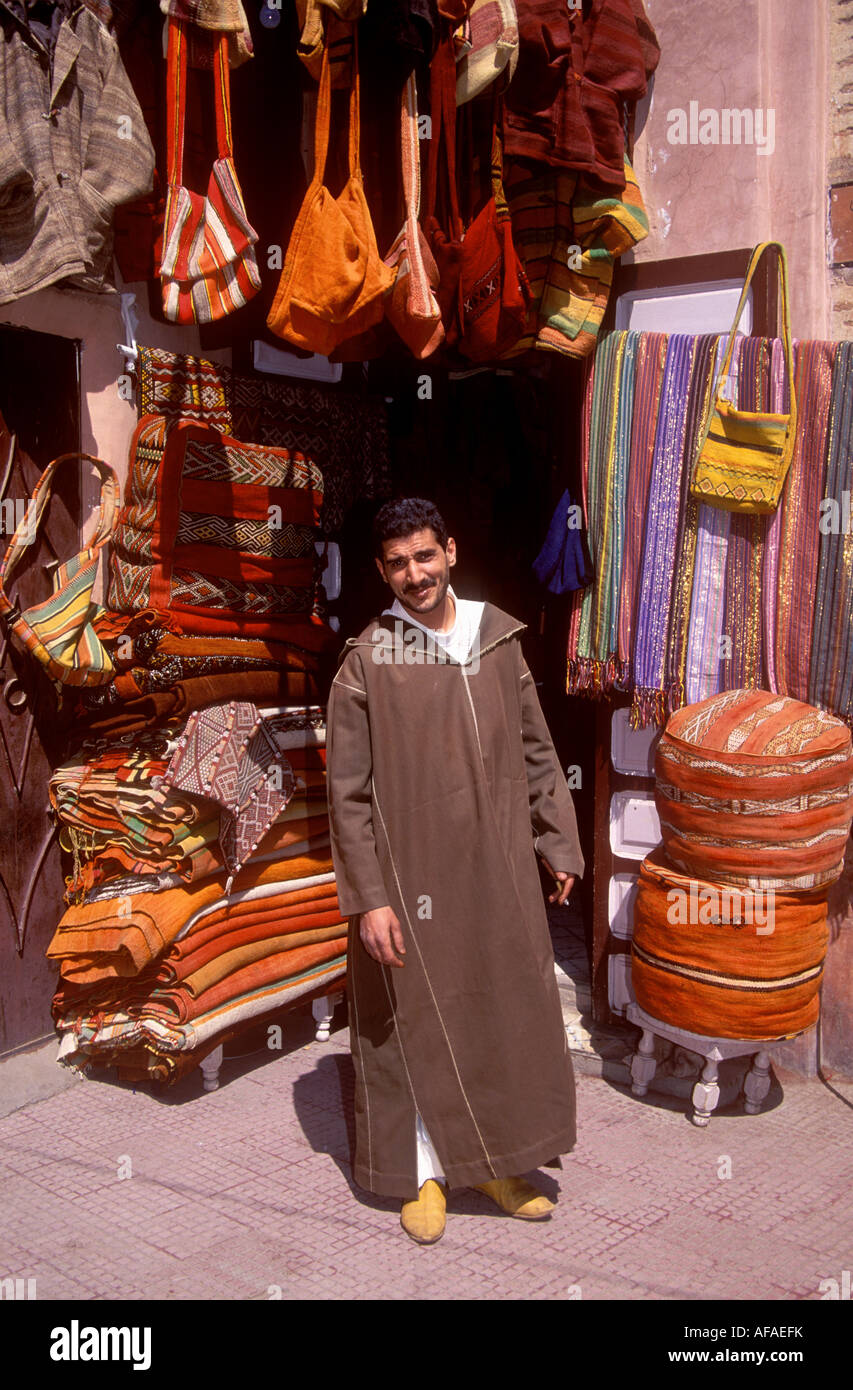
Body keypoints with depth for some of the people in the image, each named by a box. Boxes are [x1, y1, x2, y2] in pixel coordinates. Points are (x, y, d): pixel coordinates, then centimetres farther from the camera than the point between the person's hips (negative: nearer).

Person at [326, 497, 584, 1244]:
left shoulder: (499, 643, 4)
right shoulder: (366, 663, -8)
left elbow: (537, 754, 10)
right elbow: (348, 793, -8)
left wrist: (560, 846, 9)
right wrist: (368, 897, -13)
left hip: (498, 870, 4)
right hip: (411, 876, -3)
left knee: (509, 1014, 13)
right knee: (417, 1025, 8)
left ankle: (495, 1161, 34)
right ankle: (425, 1173, 28)